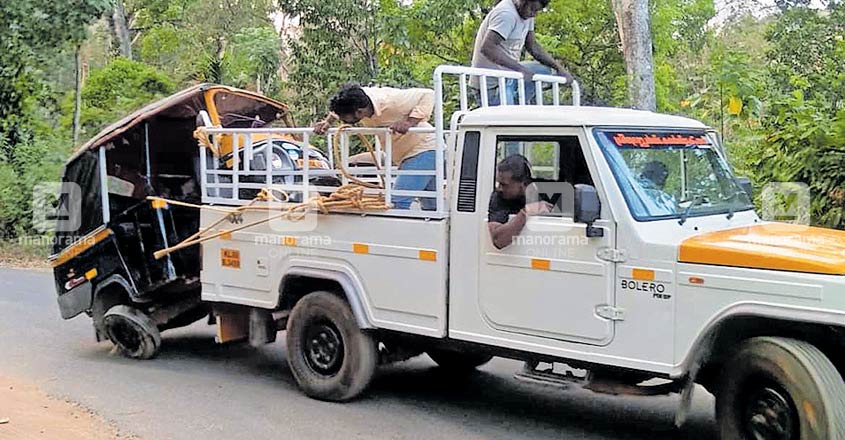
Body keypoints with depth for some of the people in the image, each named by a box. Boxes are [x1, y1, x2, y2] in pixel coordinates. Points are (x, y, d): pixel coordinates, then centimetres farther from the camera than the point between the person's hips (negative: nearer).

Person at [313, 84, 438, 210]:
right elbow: (339, 108, 13)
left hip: (423, 149, -8)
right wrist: (327, 122, -4)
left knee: (397, 203, -19)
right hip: (405, 155, 8)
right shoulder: (358, 97, -10)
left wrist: (409, 122, -37)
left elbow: (428, 95, -27)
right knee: (430, 207, 15)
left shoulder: (390, 101, -31)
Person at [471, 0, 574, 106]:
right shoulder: (506, 14, -21)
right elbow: (487, 48, -32)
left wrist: (558, 67, 0)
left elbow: (533, 46, 13)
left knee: (545, 70, 6)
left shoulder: (526, 14, 7)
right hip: (493, 82, -9)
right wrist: (521, 69, -33)